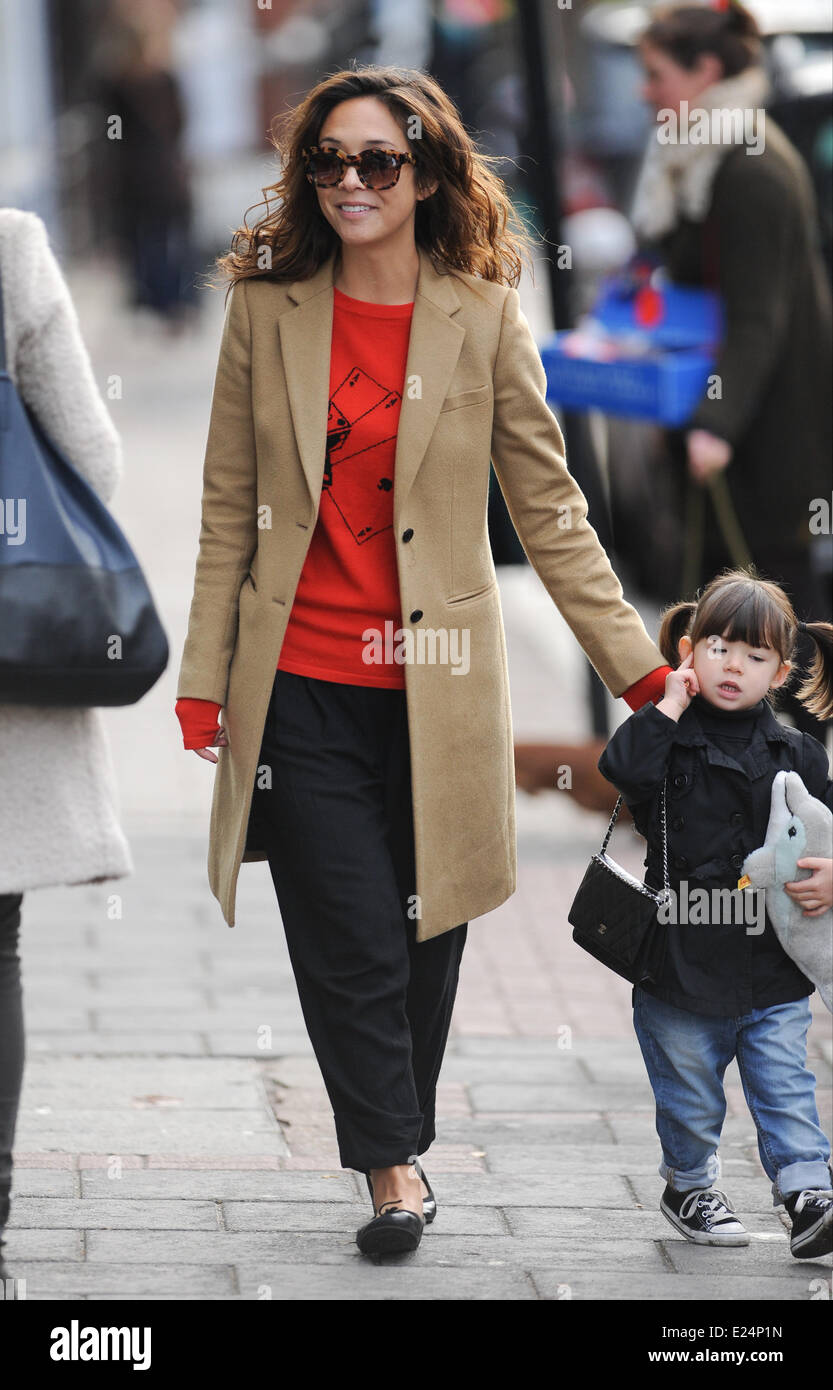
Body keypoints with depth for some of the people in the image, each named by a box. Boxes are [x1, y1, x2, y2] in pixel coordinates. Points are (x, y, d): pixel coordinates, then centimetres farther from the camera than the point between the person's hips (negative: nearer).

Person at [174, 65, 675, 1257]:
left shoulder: (484, 320, 0)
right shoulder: (267, 312, 3)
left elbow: (549, 509, 3)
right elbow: (230, 511, 6)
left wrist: (638, 667, 0)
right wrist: (204, 681, 3)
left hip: (434, 690, 0)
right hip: (300, 688, 0)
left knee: (425, 940, 8)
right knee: (350, 945, -4)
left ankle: (404, 1147, 26)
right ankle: (394, 1168, 5)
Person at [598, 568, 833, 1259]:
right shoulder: (671, 737, -4)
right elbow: (622, 769, -25)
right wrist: (669, 707, -20)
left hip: (775, 971, 1)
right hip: (686, 961, -1)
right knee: (690, 1095, 12)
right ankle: (689, 1183, 31)